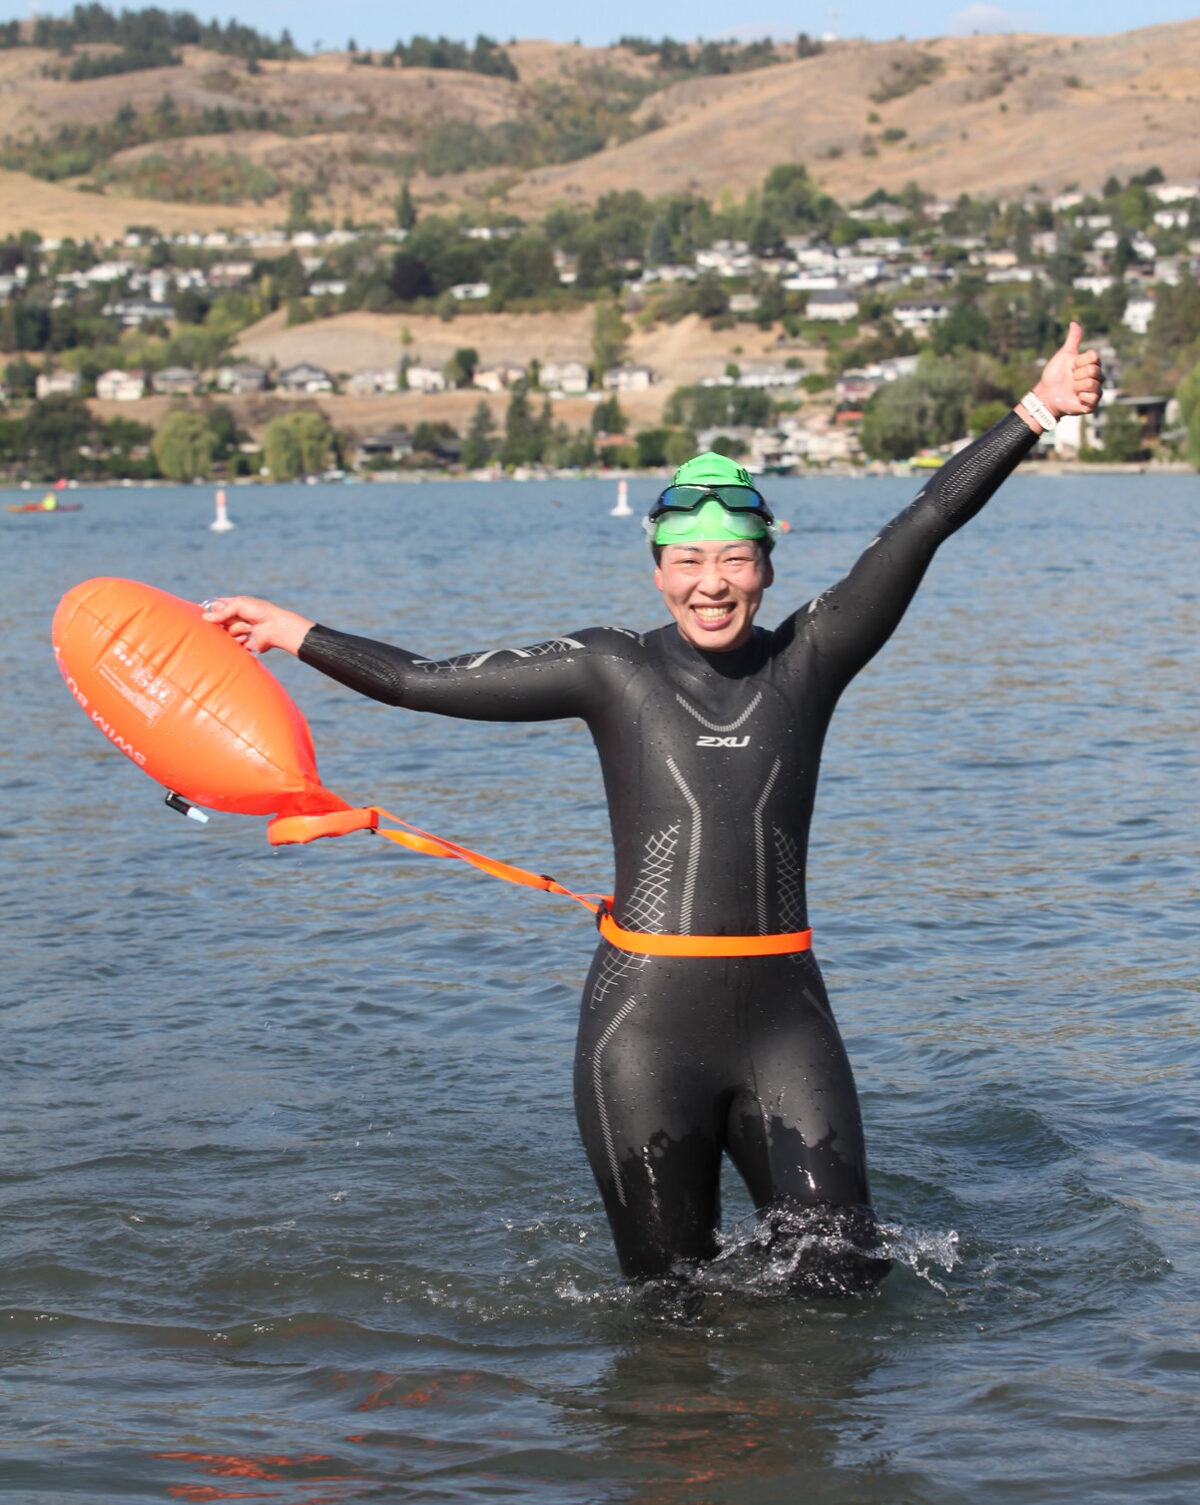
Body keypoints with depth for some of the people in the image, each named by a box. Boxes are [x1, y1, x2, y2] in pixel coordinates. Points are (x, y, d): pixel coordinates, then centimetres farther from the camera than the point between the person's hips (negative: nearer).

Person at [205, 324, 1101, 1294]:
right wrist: (298, 635, 7)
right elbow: (427, 682, 8)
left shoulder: (807, 661, 5)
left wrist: (1034, 414, -7)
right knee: (670, 1292, 6)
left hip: (783, 1012, 1)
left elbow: (925, 525, -1)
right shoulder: (614, 671, 3)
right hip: (648, 1020, -1)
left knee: (843, 1273, -4)